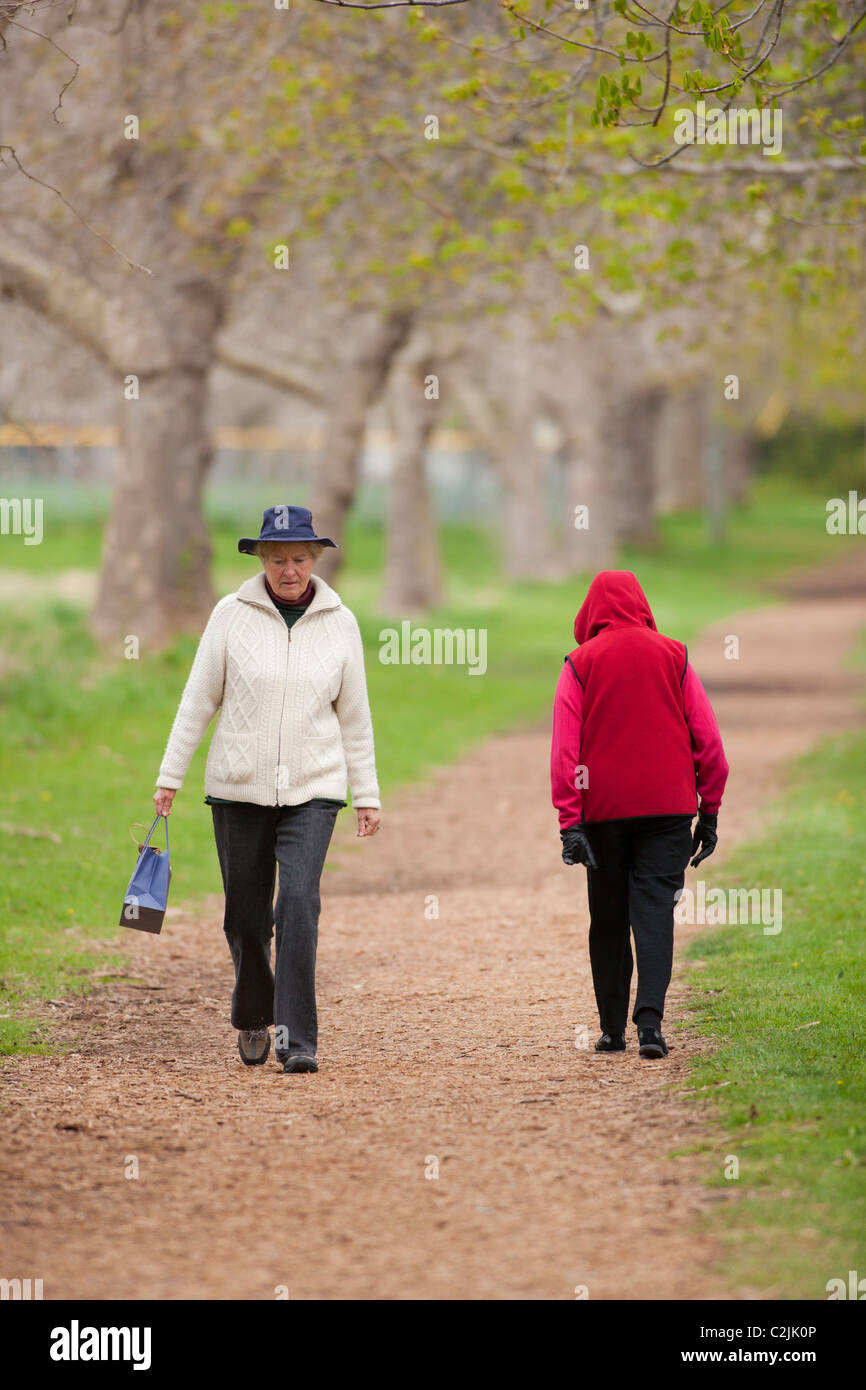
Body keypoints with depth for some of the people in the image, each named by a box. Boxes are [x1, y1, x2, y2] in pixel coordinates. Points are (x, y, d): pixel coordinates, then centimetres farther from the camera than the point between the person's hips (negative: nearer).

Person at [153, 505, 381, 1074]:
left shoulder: (340, 623, 3)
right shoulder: (232, 615, -1)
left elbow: (355, 716, 9)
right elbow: (199, 700, 4)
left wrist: (368, 795, 10)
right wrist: (171, 775, 2)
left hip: (313, 792, -1)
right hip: (238, 788, 1)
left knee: (299, 903, -18)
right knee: (246, 915, 7)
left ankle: (297, 1041, -15)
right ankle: (253, 1018, 33)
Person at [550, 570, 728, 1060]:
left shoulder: (580, 663, 1)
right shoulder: (674, 656, 4)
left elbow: (565, 750, -5)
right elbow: (709, 742, 3)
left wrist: (569, 821, -6)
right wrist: (710, 811, 10)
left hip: (604, 812, 0)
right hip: (669, 806, 0)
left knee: (609, 919, 11)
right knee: (655, 910, -2)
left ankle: (613, 1030, 14)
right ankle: (650, 1019, -19)